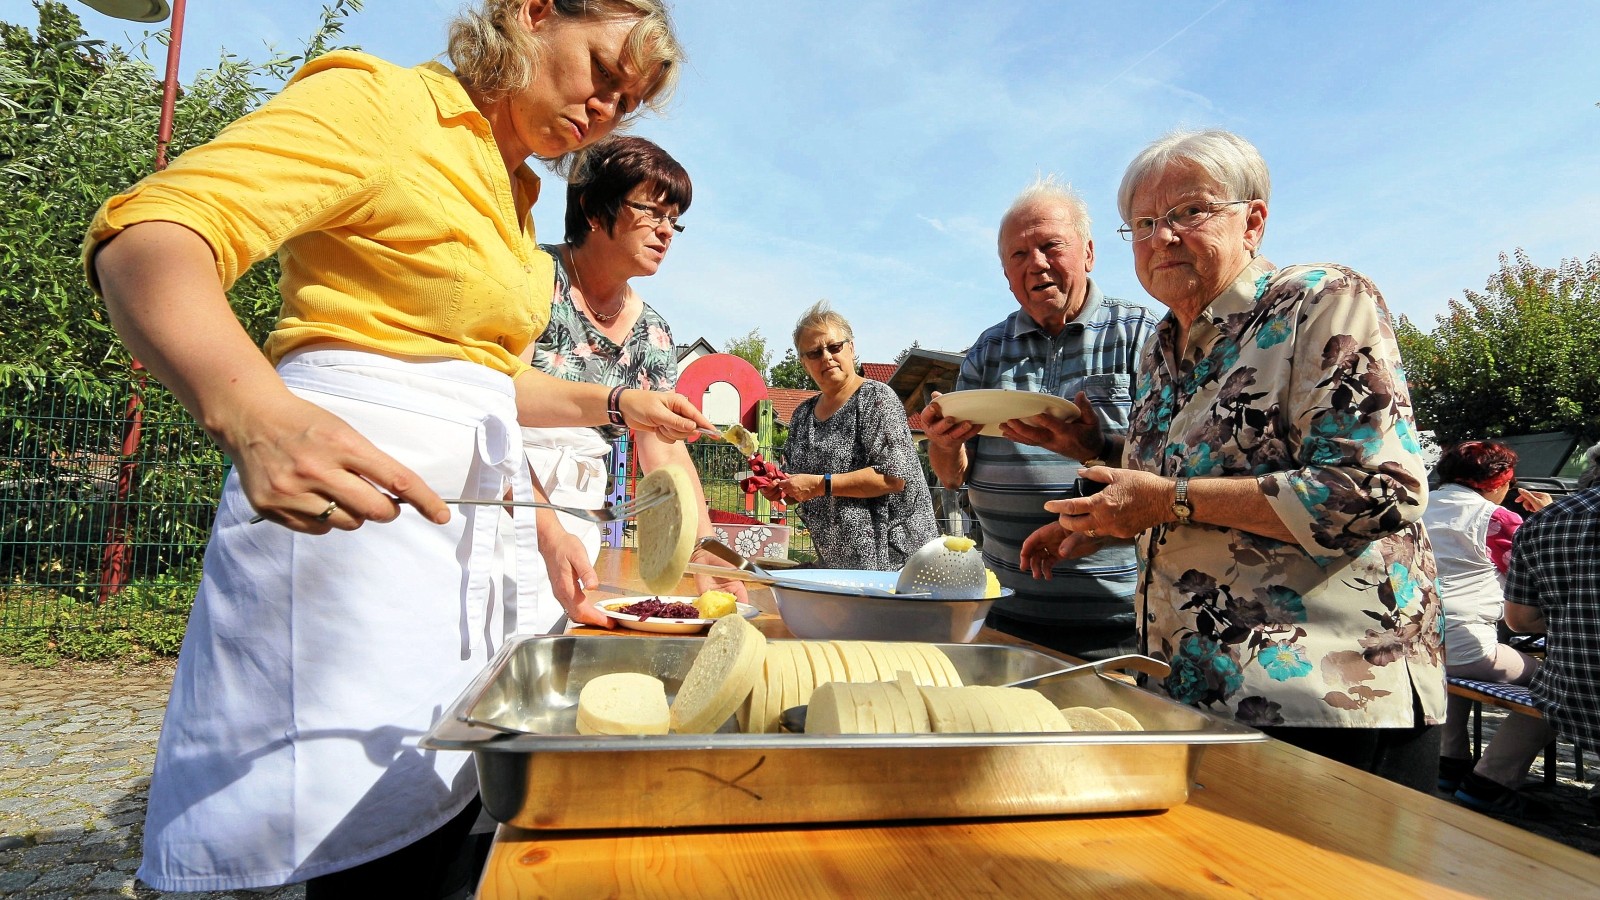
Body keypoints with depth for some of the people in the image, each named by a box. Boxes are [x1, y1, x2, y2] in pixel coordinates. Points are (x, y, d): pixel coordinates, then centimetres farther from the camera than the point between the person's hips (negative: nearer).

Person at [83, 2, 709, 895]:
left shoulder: (513, 194, 22)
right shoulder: (382, 99, -4)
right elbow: (145, 238, -17)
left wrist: (613, 403, 18)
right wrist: (254, 410, -36)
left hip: (468, 528, 8)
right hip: (351, 512, -8)